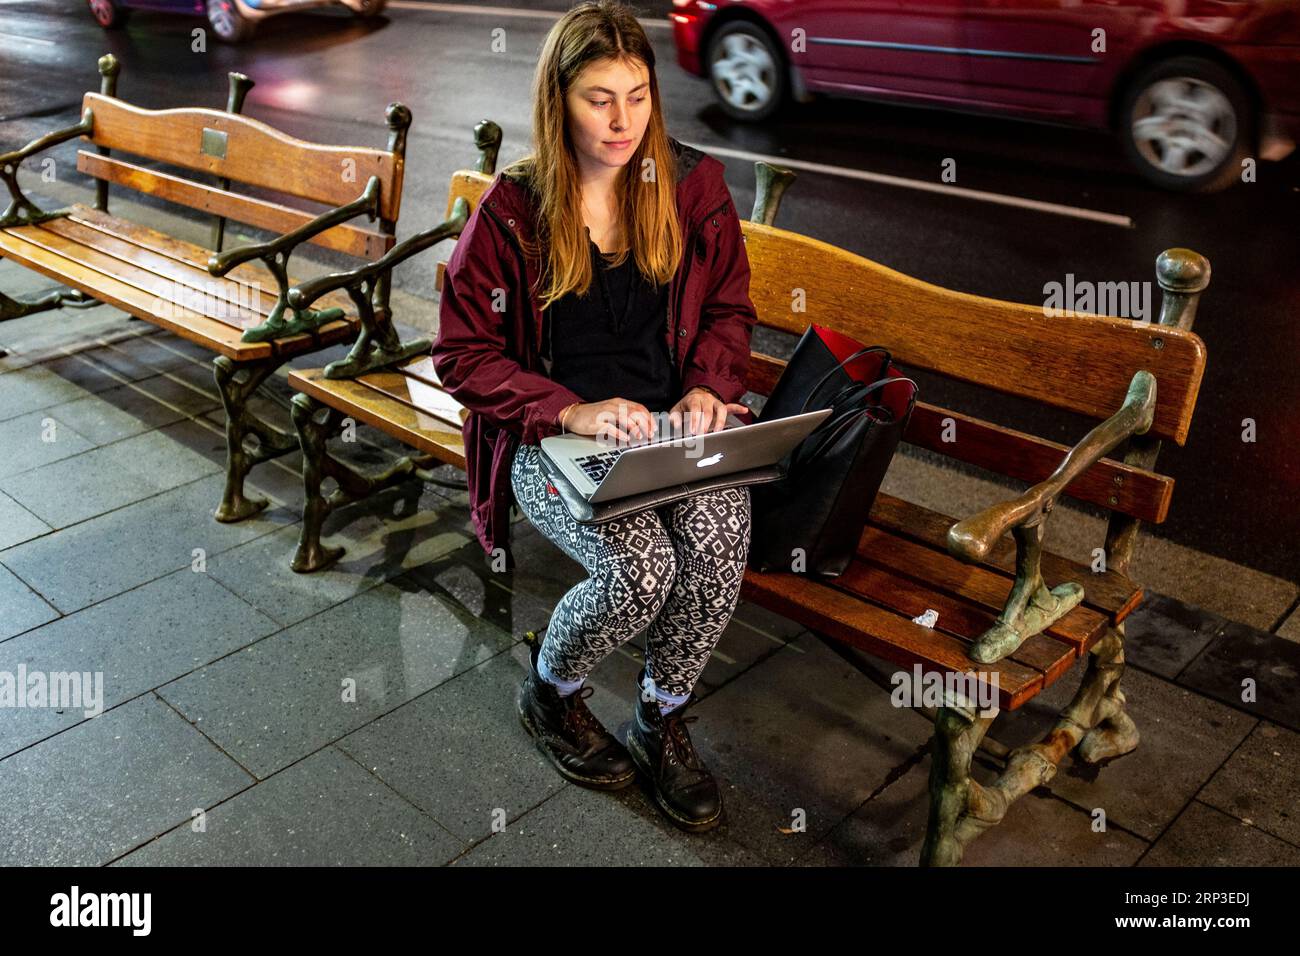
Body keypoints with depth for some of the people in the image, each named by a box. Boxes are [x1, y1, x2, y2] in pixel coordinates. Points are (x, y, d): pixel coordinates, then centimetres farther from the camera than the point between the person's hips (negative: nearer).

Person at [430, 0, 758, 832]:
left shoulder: (692, 184, 2)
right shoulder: (511, 211, -7)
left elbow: (729, 307, 12)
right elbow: (463, 354, -5)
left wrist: (708, 388, -8)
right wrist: (570, 411, -18)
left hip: (673, 422, 3)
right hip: (550, 436, -3)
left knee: (720, 540, -27)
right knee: (643, 567, -28)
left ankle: (663, 722, 2)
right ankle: (551, 692, 8)